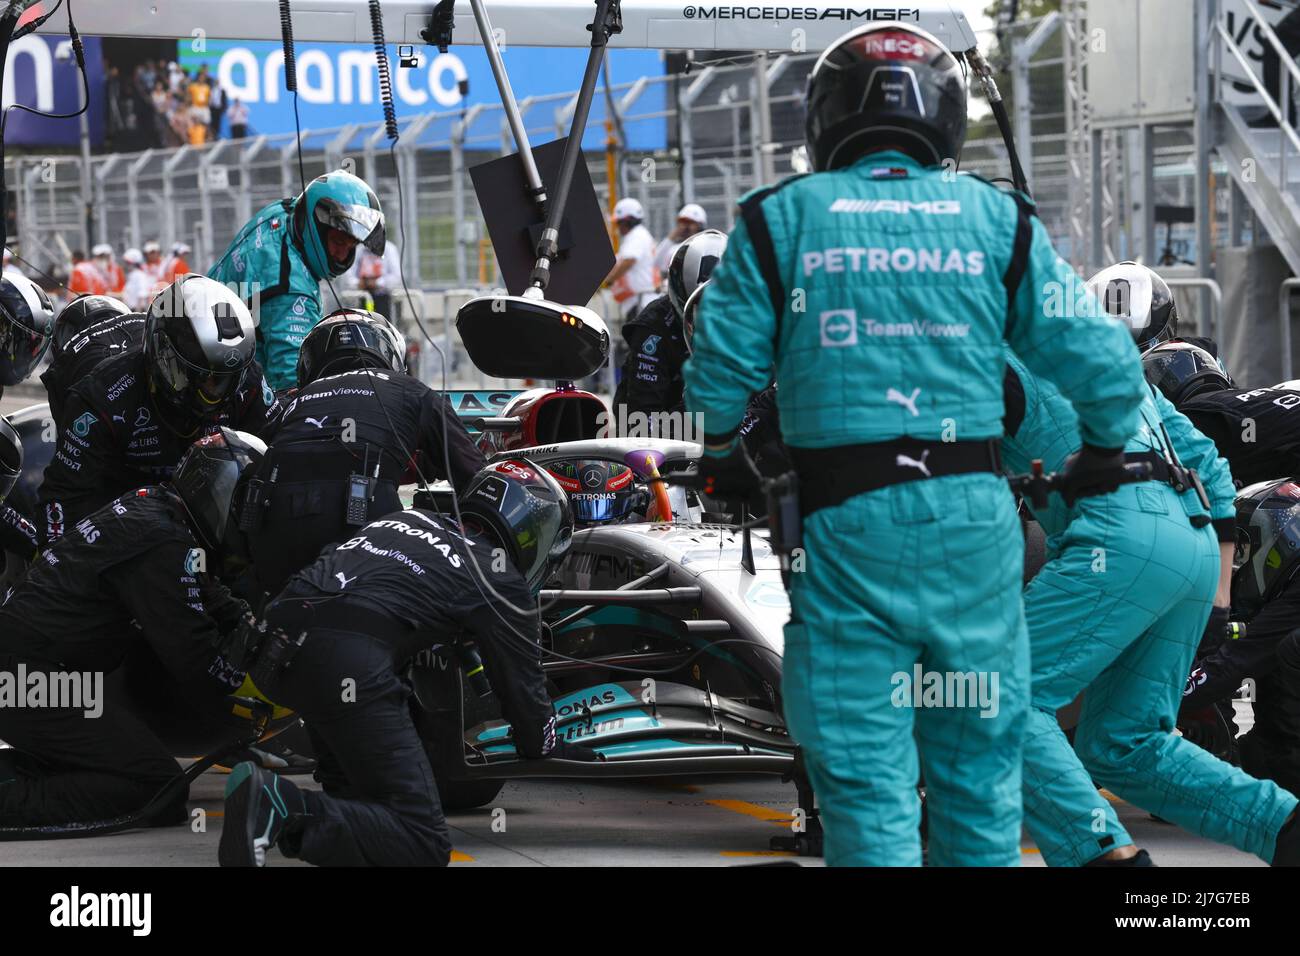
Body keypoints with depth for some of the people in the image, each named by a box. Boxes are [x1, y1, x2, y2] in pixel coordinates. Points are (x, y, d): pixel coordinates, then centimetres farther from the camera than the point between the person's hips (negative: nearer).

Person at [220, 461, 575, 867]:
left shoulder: (411, 518, 31)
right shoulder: (503, 582, 14)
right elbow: (522, 685, 22)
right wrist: (548, 748, 41)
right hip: (350, 661, -7)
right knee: (424, 844, -8)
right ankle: (282, 810, -27)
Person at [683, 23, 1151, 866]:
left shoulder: (779, 219, 3)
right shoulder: (999, 220, 5)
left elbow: (719, 370, 0)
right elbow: (1102, 363, 2)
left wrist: (724, 465, 20)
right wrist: (1103, 457, 21)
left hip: (845, 521, -1)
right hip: (973, 514, 1)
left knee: (865, 771, 2)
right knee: (978, 761, 13)